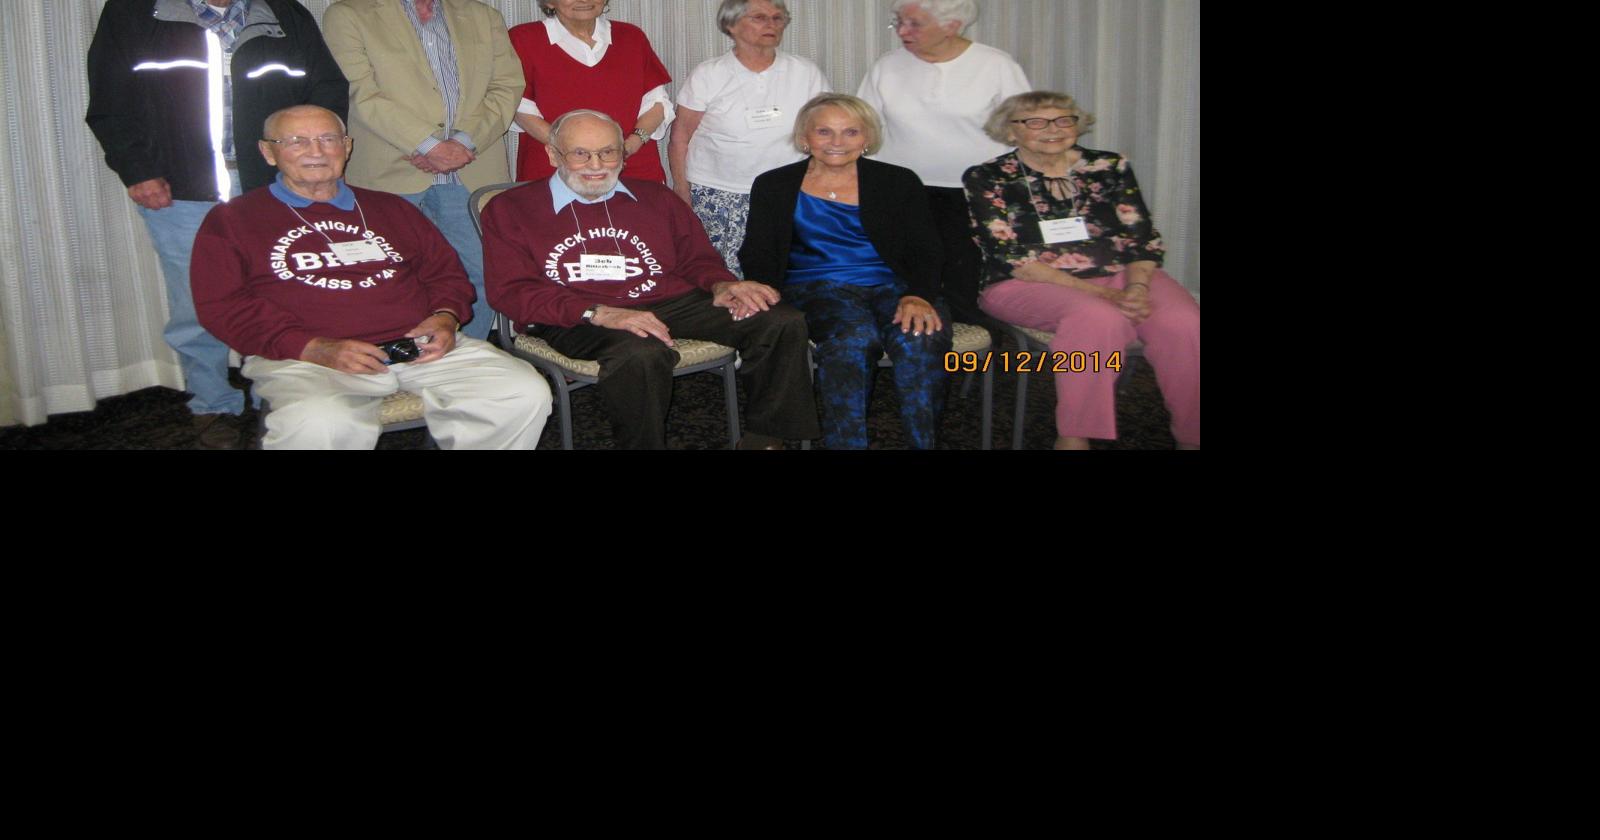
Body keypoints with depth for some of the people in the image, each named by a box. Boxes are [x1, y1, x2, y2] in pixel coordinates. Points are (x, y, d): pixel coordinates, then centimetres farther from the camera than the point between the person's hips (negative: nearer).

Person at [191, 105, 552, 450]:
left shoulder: (390, 209, 27)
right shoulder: (232, 220, 14)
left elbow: (447, 272, 26)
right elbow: (221, 306, 1)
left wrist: (445, 317, 1)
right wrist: (316, 349, -14)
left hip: (419, 346, 4)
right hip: (304, 359, -3)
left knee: (526, 394, -18)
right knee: (317, 424, -41)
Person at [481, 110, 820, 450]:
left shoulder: (655, 197, 25)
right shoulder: (509, 209, 10)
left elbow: (697, 258, 25)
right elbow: (511, 291, -2)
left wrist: (722, 285, -3)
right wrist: (599, 314, -17)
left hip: (675, 304, 5)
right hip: (579, 322, -4)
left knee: (784, 323, -15)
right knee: (641, 353, -42)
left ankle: (765, 437, 0)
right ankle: (643, 444, -18)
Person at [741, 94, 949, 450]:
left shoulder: (898, 182, 13)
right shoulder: (774, 187, 13)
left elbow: (925, 252, 5)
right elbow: (758, 254, 6)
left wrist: (919, 296, -18)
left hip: (892, 286, 1)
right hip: (816, 287, -1)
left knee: (920, 337, -34)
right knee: (855, 334, -36)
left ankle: (924, 441, -22)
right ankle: (843, 442, -26)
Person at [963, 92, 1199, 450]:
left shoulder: (1110, 168, 12)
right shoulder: (988, 179, 2)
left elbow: (1143, 241, 9)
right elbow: (1014, 259, -8)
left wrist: (1136, 288, -15)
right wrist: (1101, 293, -17)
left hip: (1119, 276, 4)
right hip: (1029, 286, -3)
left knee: (1185, 327, -26)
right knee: (1100, 319, -36)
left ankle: (1192, 437, -12)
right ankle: (1073, 438, -28)